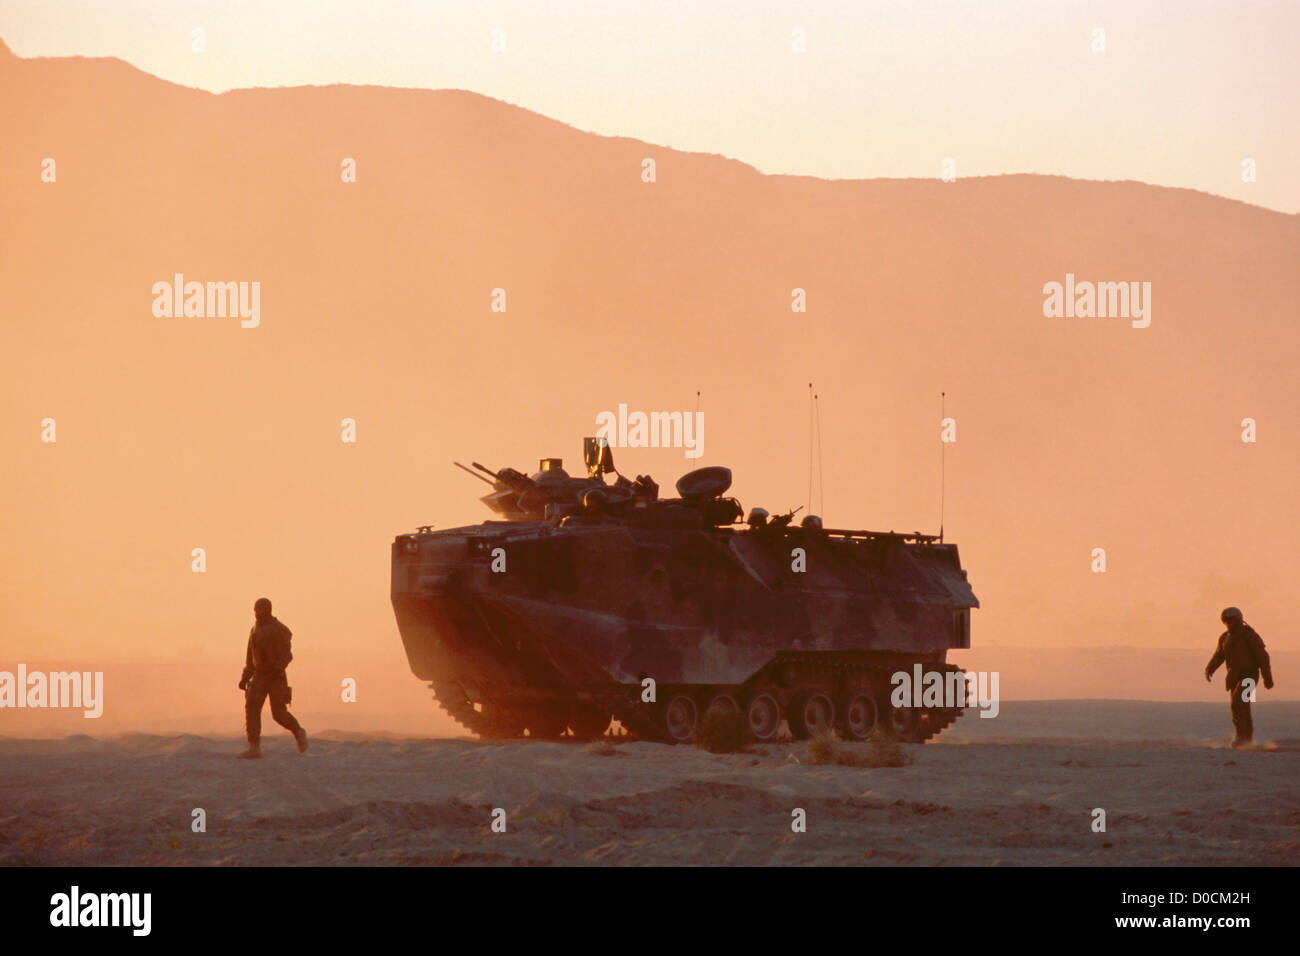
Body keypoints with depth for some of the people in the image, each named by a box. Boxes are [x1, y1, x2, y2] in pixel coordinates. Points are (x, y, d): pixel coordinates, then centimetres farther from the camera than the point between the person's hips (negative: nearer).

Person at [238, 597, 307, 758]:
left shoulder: (279, 630, -11)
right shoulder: (255, 630, 12)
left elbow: (286, 655, -18)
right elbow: (250, 657, 18)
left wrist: (277, 668, -35)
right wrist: (244, 677, 11)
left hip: (276, 677, -6)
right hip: (259, 677, 6)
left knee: (279, 713, -6)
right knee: (252, 707, -14)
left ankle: (299, 732, 25)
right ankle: (254, 748, -18)